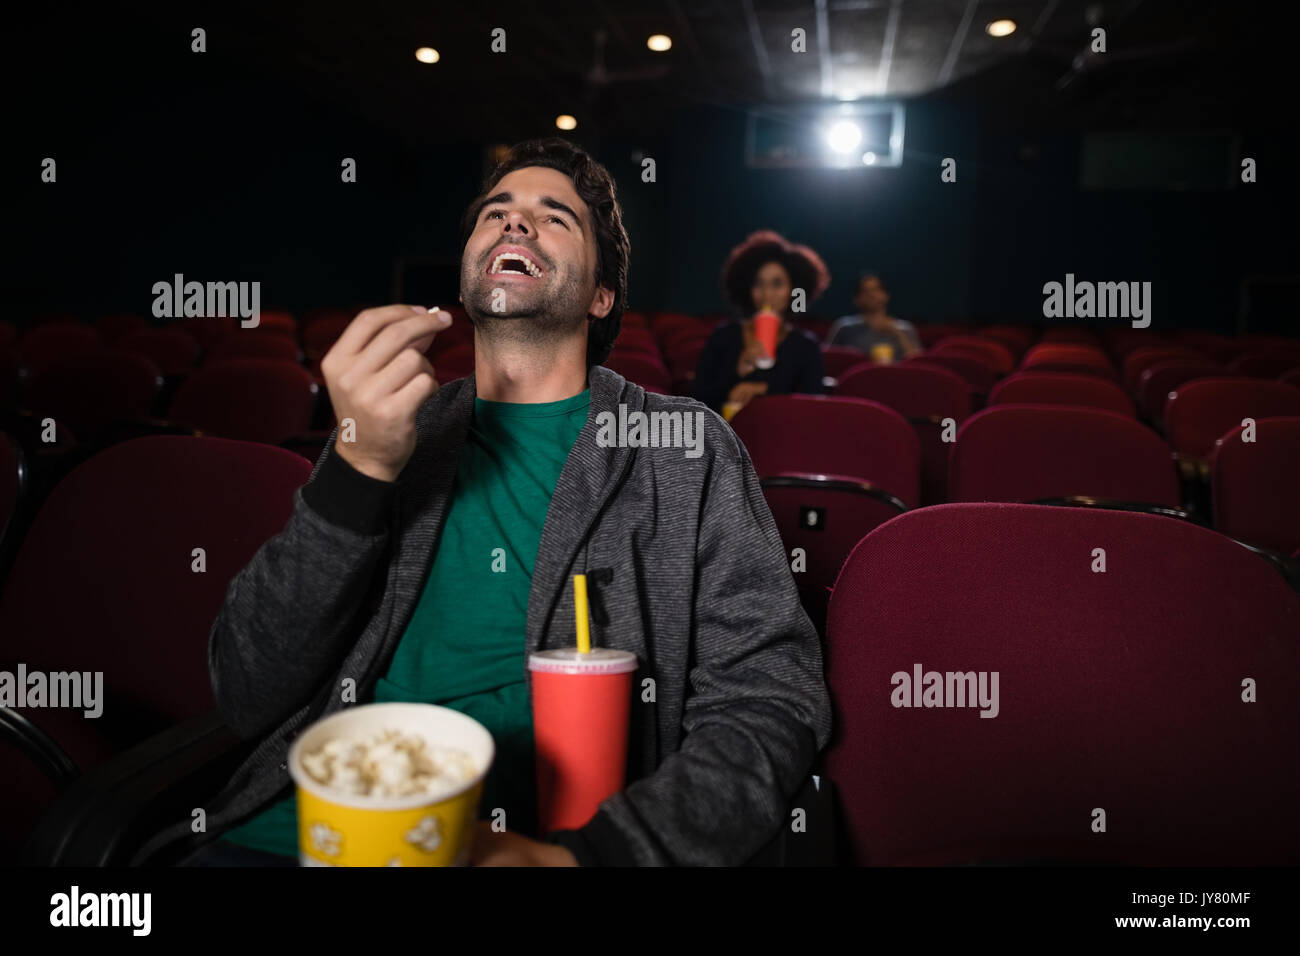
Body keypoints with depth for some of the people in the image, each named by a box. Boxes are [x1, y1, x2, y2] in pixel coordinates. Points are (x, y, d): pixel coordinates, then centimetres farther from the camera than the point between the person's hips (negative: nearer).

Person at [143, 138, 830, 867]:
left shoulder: (687, 449, 3)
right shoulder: (397, 427, 9)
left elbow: (774, 702, -5)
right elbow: (248, 698, 2)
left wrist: (582, 853, -20)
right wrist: (359, 469, -12)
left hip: (539, 838, -1)